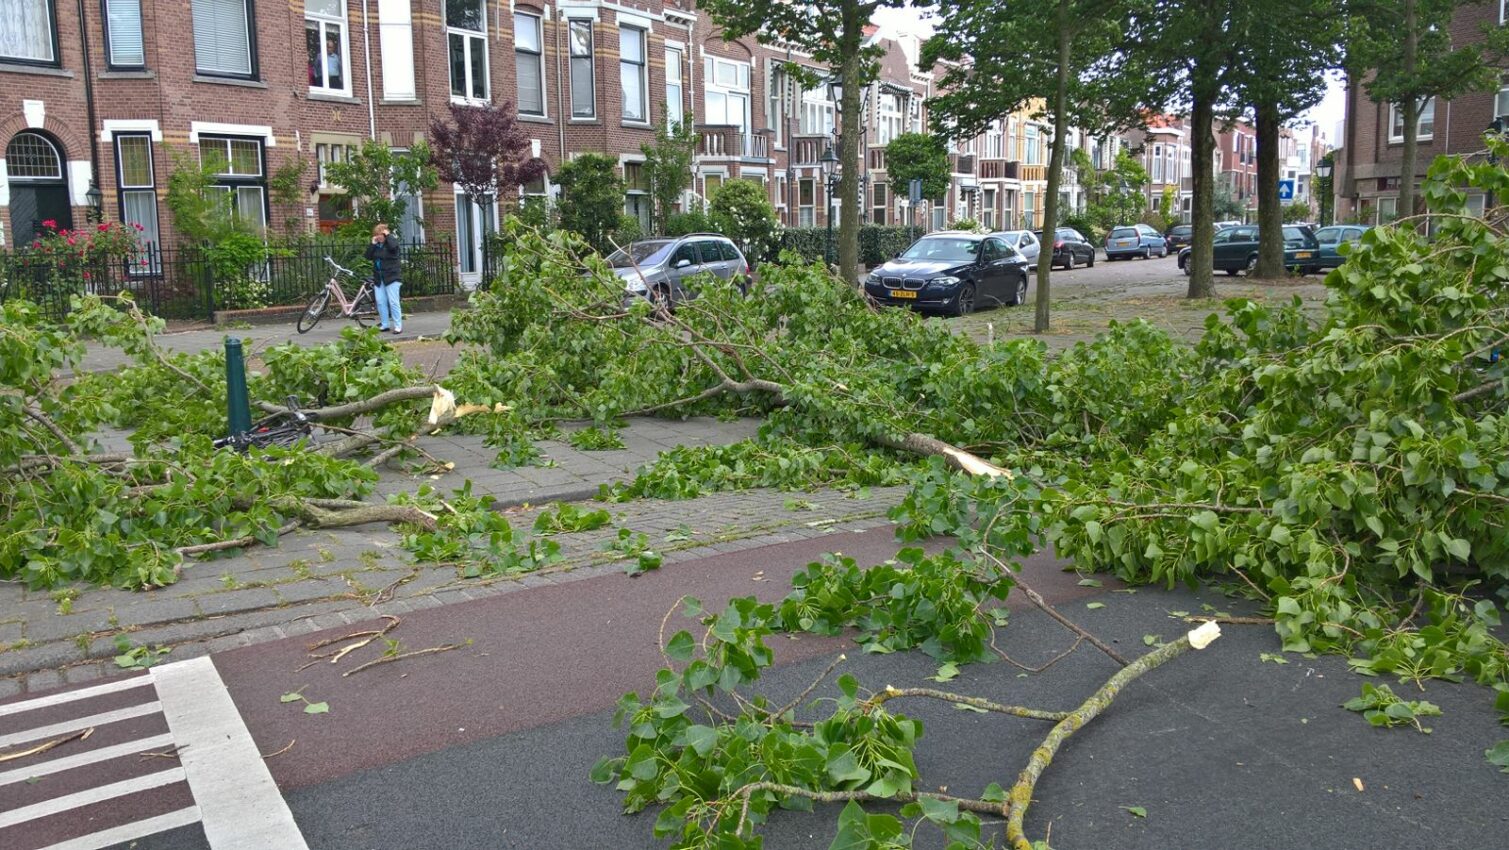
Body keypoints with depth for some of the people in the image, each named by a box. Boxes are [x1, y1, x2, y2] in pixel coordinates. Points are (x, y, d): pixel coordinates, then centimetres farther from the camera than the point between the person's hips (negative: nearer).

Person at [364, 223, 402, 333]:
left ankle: (398, 326, -6)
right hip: (378, 278, 6)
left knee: (393, 302, -8)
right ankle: (385, 324, 12)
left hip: (391, 277, -6)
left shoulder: (392, 241, -2)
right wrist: (373, 243, -3)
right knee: (380, 302, 4)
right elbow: (368, 256, 3)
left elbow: (393, 246, -27)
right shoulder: (376, 245, 14)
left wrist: (388, 235, -12)